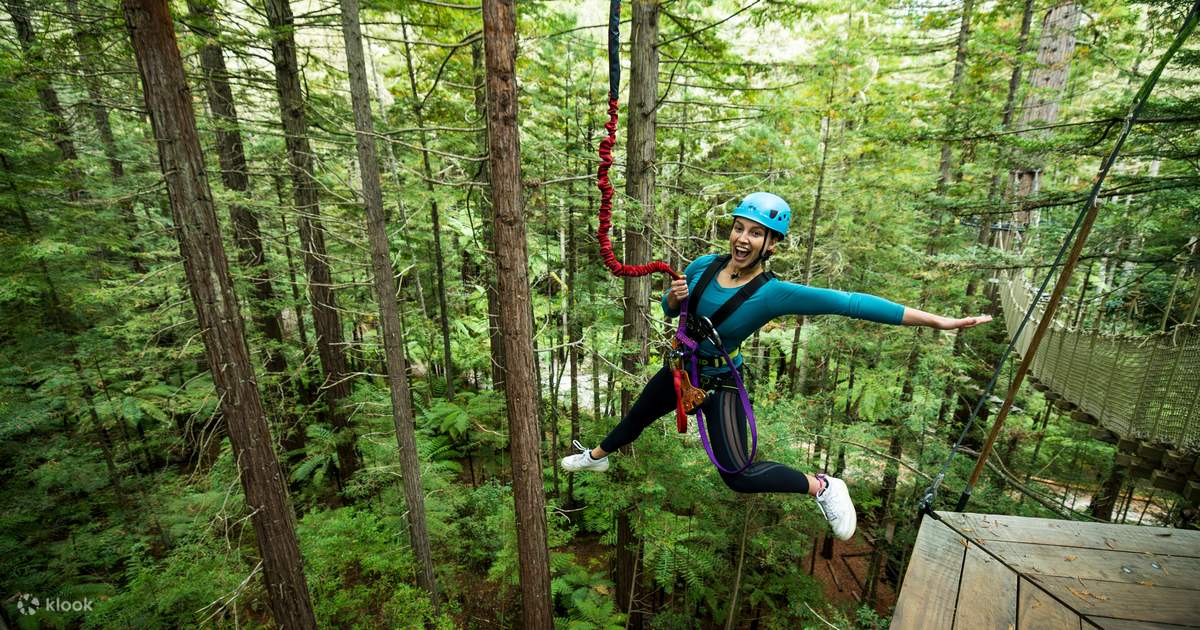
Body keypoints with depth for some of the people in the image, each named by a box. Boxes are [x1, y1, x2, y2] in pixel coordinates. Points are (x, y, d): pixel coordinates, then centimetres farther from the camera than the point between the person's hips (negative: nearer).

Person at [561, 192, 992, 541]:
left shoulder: (774, 293, -24)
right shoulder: (704, 265, -10)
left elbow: (848, 303, -30)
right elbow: (671, 311, 4)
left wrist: (937, 320, -31)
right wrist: (674, 297, -20)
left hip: (718, 383, -5)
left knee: (739, 477, -7)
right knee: (634, 419, 23)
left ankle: (822, 487, 17)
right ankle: (597, 457, 53)